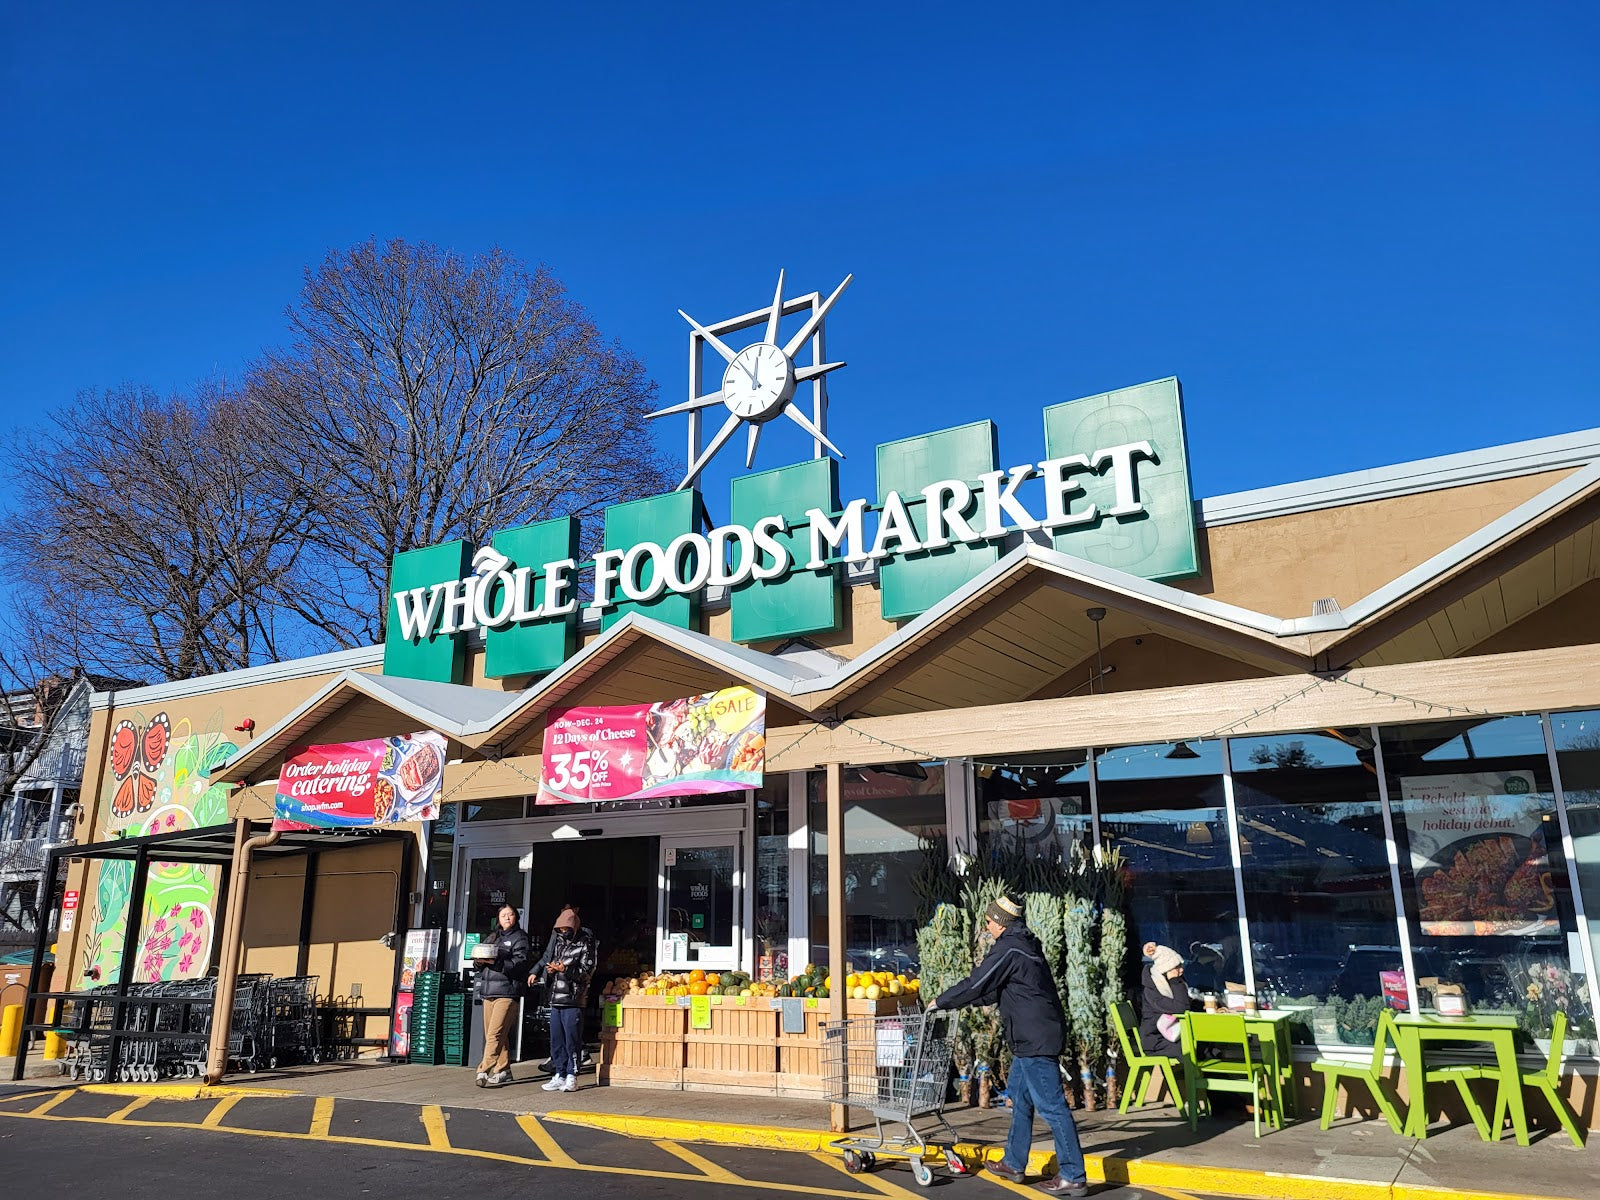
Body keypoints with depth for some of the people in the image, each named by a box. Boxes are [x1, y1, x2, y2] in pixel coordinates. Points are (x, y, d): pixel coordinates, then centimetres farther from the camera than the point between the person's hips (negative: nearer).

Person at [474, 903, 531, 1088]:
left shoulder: (520, 938, 4)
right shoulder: (491, 938, 23)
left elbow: (520, 965, -9)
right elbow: (480, 965, 21)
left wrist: (496, 962, -19)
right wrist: (480, 961, -2)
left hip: (507, 991, -6)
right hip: (488, 991, 6)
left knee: (495, 1034, -13)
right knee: (495, 1035, 6)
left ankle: (484, 1071, -12)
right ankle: (503, 1072, 14)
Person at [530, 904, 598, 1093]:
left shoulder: (585, 944, -4)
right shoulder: (558, 940, 14)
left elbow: (586, 972, -8)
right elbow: (546, 959, 23)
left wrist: (565, 969, -19)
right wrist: (535, 973, 4)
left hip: (573, 1000, -6)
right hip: (555, 998, 6)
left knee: (572, 1040, -3)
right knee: (556, 1040, 8)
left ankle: (572, 1077, 5)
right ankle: (559, 1075, 16)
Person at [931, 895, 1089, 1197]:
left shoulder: (1008, 950, -16)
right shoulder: (1024, 945, 15)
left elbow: (976, 985, -14)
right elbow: (997, 990, 22)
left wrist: (941, 1001, 0)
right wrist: (953, 1000, 21)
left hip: (1036, 1039, -11)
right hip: (1036, 1037, 11)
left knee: (1051, 1105, -5)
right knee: (1019, 1095, 18)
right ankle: (1013, 1165, 27)